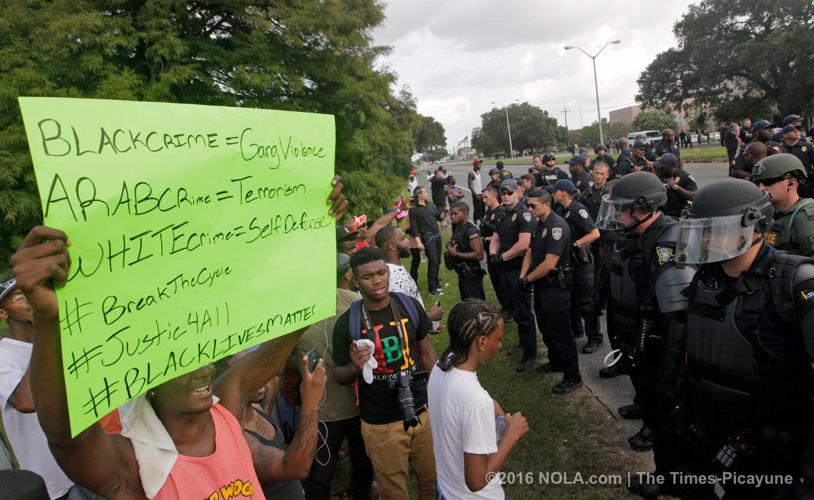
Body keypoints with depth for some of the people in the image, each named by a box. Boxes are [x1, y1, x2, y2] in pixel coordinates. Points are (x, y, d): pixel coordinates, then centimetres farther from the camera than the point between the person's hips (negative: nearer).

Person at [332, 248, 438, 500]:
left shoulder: (410, 306, -7)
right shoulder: (347, 323, -14)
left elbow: (426, 352, 6)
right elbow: (339, 375, -2)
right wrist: (355, 367, -24)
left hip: (422, 413, 3)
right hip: (381, 425, -2)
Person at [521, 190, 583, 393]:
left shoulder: (557, 226, -20)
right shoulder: (539, 225, 9)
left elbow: (549, 264, -24)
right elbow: (530, 253, 11)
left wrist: (528, 279, -13)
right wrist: (522, 275, -4)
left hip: (555, 287, -9)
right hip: (541, 286, 9)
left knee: (560, 332, -3)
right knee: (545, 328, 21)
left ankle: (573, 378, 7)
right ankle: (556, 362, 39)